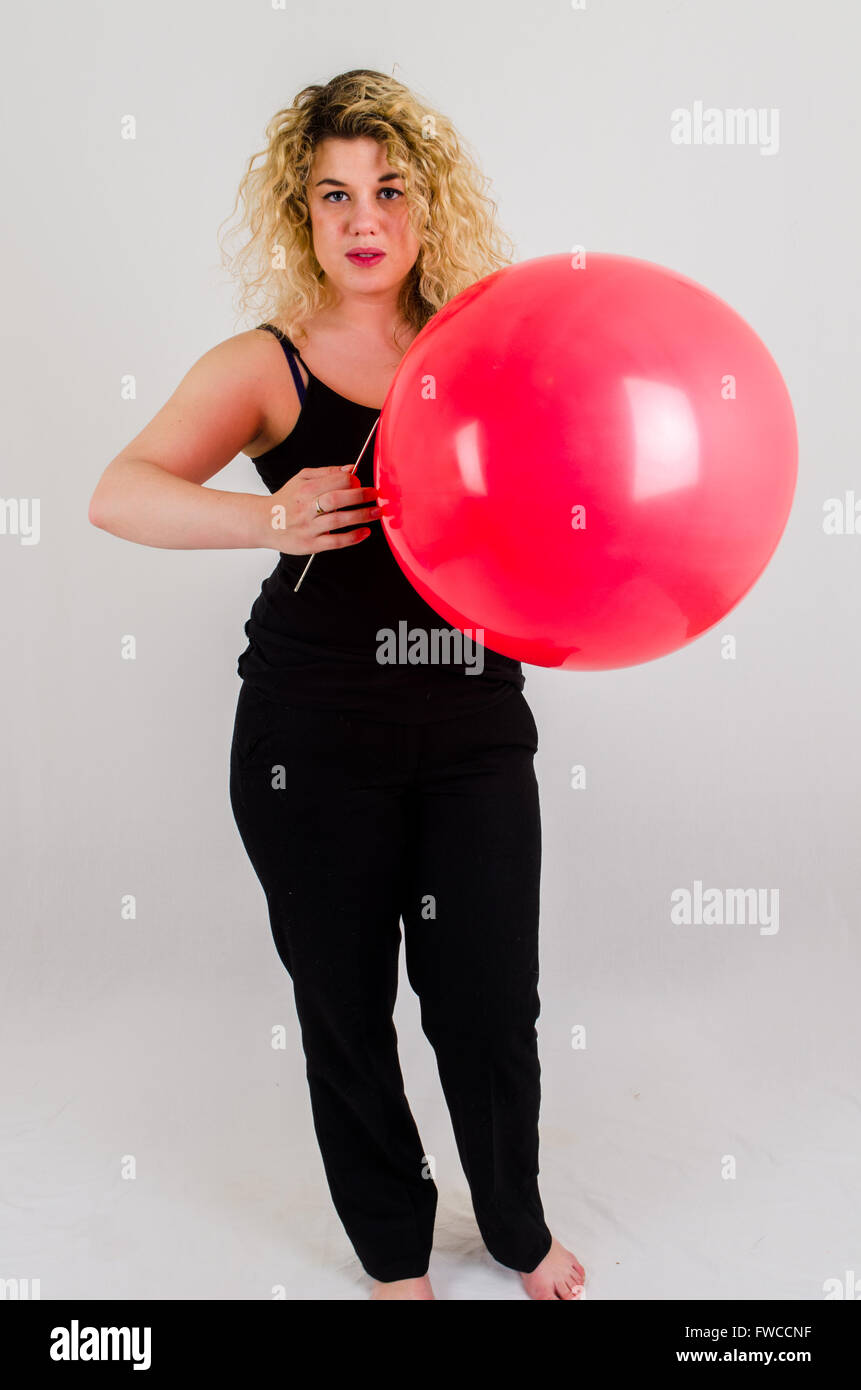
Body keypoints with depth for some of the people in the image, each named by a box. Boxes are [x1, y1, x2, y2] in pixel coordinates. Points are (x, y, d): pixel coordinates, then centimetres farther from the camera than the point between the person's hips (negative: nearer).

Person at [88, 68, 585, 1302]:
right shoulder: (265, 367, -3)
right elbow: (120, 495, -17)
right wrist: (272, 518, -35)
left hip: (477, 728, 2)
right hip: (318, 737, -2)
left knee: (492, 1003, 8)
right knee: (346, 1011, 11)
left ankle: (519, 1229, 38)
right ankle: (393, 1252, 37)